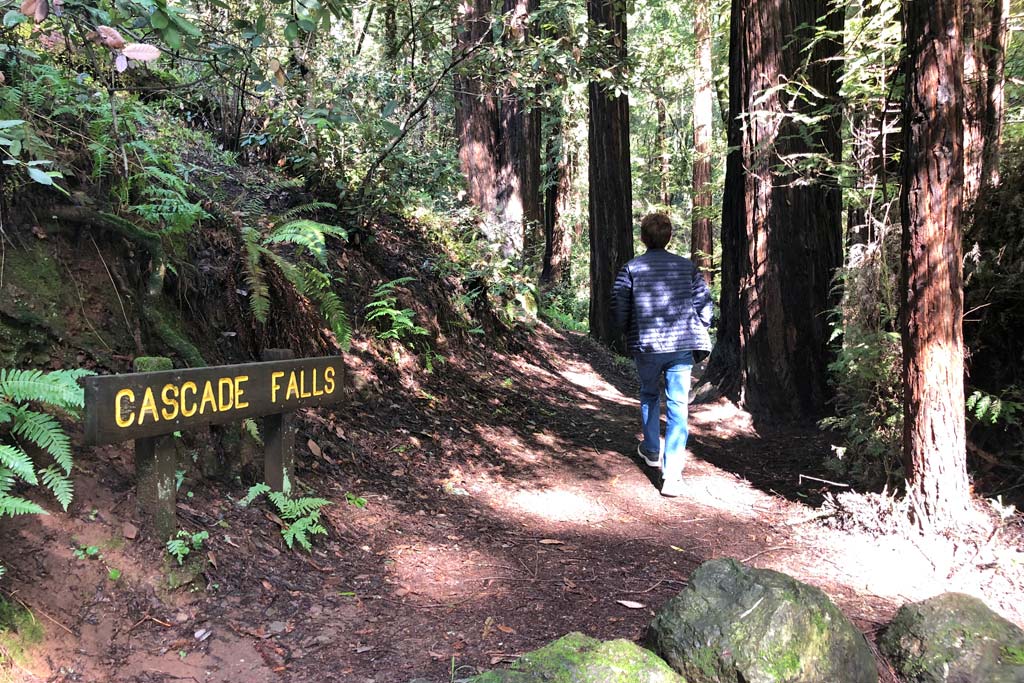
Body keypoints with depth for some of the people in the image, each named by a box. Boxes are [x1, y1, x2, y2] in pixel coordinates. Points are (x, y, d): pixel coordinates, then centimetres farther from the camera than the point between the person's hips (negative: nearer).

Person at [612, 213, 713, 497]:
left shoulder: (631, 268, -3)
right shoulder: (688, 266, 2)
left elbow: (619, 309, -3)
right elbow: (705, 304, 1)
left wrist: (629, 334, 16)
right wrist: (699, 339, 13)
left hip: (645, 346, 0)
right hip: (682, 347, 0)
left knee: (649, 395, 25)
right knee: (677, 407, 0)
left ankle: (652, 450, 39)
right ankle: (672, 475, -6)